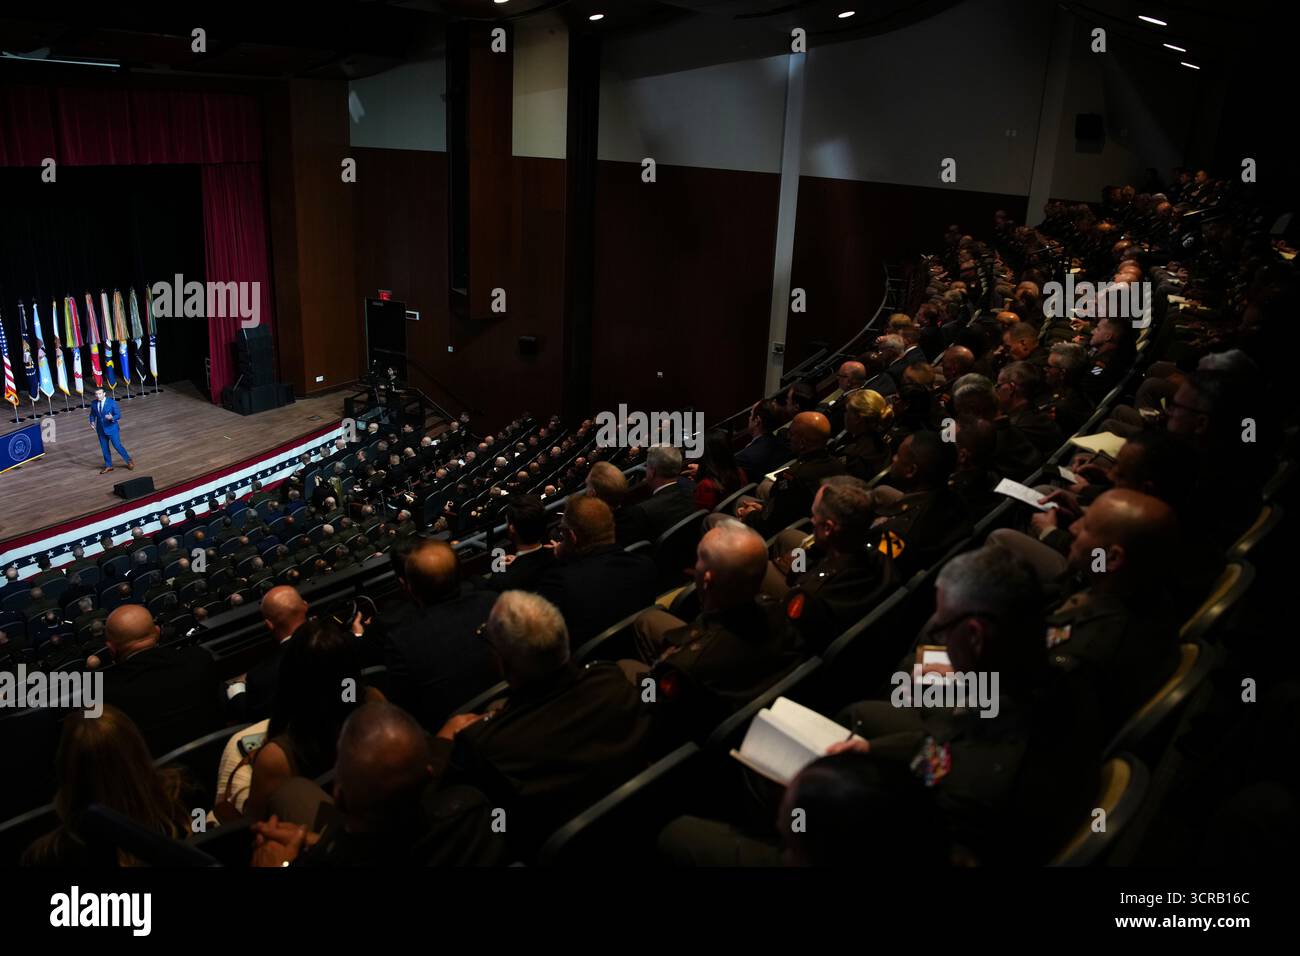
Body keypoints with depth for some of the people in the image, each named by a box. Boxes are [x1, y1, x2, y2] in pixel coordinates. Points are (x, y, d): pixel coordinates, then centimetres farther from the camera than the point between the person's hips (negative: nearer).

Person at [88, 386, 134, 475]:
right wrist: (92, 421, -6)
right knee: (104, 448, 12)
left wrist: (112, 418, -34)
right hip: (101, 430, 5)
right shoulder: (93, 403, 0)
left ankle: (129, 461, 16)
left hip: (112, 428, -5)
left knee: (117, 446, -4)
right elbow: (92, 414, 14)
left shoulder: (112, 402, -13)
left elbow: (118, 415, -13)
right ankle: (108, 465, 26)